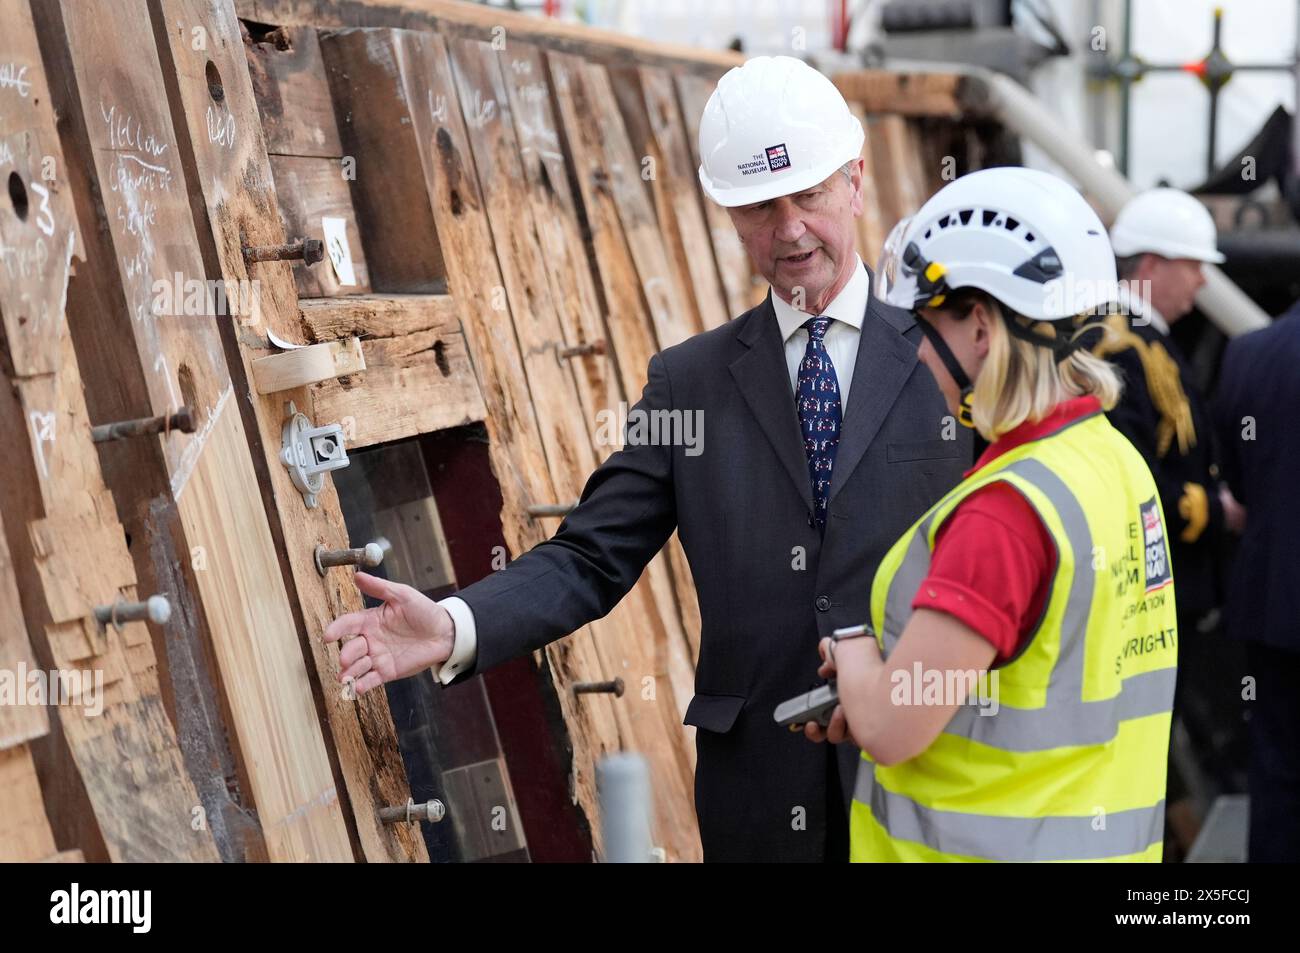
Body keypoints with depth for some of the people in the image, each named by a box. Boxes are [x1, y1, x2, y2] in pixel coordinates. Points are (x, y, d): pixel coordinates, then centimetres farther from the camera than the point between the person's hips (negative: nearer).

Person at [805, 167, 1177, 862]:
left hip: (994, 846, -8)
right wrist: (875, 683, 4)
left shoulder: (1006, 508, -24)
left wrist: (851, 647, -2)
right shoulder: (1116, 460, 2)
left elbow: (890, 730, -23)